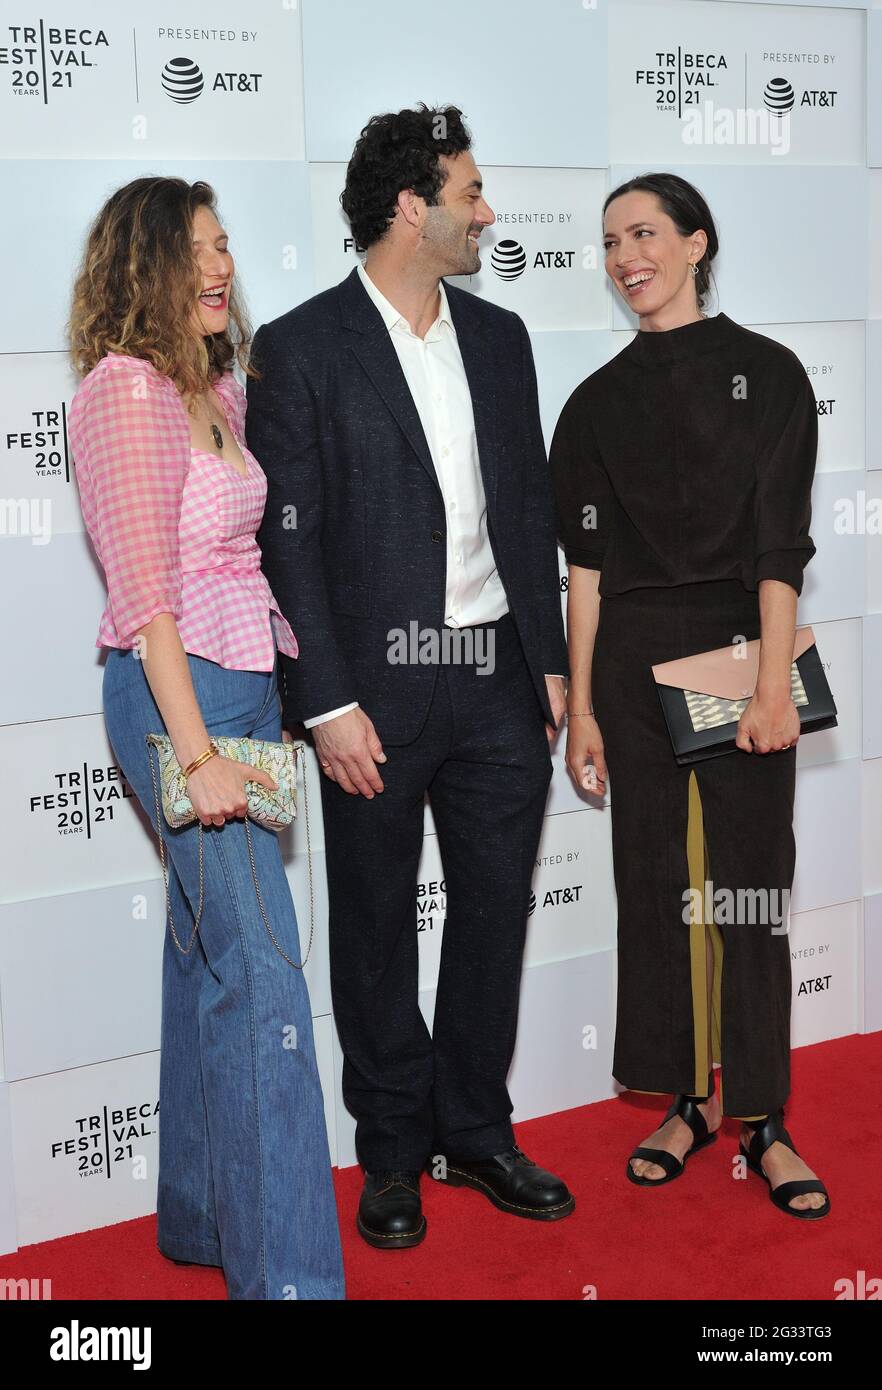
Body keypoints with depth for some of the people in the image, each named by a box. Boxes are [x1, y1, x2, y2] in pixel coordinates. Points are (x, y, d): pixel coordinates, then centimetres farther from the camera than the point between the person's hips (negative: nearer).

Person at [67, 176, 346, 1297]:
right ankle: (288, 1270, -2)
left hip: (242, 683, 9)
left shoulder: (213, 392, 15)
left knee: (208, 955, 14)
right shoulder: (127, 387, -12)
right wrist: (198, 754, -20)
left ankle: (200, 1216, 27)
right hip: (177, 691, -9)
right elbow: (144, 589, -17)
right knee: (261, 974, -9)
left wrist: (286, 676, 7)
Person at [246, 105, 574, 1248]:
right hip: (379, 685, -5)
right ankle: (393, 1151, 25)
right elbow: (286, 540, -9)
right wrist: (328, 703, -13)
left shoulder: (499, 337, 11)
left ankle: (475, 1131, 29)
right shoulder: (301, 348, -6)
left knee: (496, 909, 12)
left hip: (498, 681, 5)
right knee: (376, 925, 8)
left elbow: (531, 509, 14)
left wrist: (550, 661, 10)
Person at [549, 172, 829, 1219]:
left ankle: (763, 1121, 13)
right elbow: (587, 561, 6)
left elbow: (779, 542, -7)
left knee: (749, 882, 1)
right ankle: (689, 1097, 22)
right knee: (655, 878, 7)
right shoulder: (599, 401, 8)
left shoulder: (765, 373, 0)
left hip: (739, 648, -3)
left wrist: (773, 685, -15)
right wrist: (579, 706, 1)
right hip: (632, 661, 3)